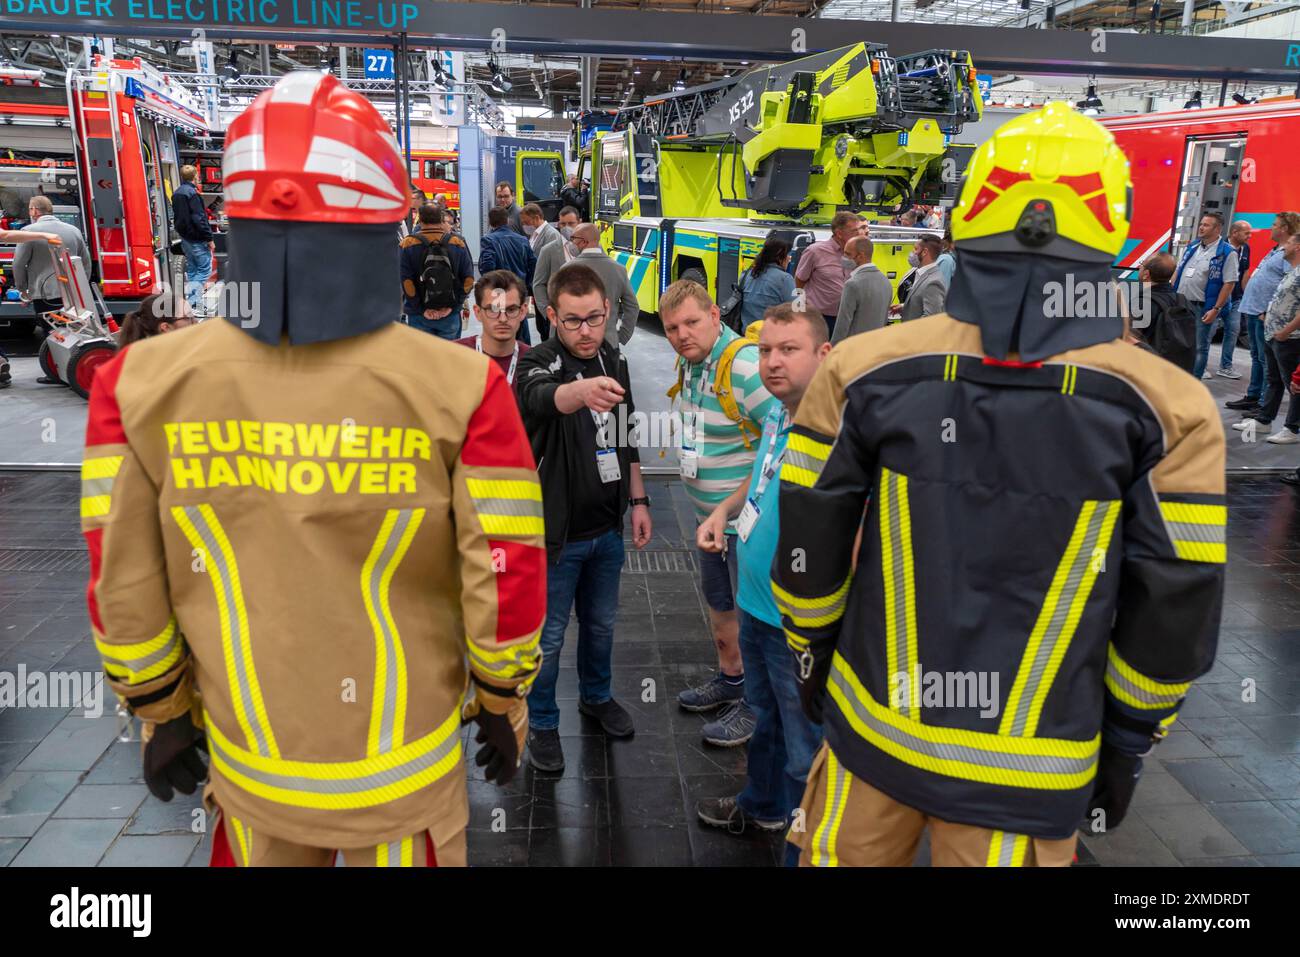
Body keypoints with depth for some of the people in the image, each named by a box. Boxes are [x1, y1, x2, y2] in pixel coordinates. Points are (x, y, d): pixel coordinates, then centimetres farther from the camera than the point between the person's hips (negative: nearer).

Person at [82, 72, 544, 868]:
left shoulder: (143, 385, -14)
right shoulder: (459, 387, -23)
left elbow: (123, 585, -5)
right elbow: (507, 581, -16)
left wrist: (161, 712, 11)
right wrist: (504, 704, 2)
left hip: (250, 762, 3)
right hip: (406, 768, -2)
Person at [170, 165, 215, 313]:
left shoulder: (176, 193, 14)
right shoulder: (192, 193, -16)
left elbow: (176, 217, 20)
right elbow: (199, 218, -20)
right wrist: (209, 239, -17)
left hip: (184, 237, 9)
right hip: (197, 239, -9)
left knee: (192, 270, 14)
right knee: (204, 269, -5)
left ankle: (195, 304, 16)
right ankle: (191, 302, -15)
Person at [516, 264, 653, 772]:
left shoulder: (615, 361, 3)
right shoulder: (539, 363, -17)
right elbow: (543, 398, -43)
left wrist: (638, 501, 11)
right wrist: (582, 390, -64)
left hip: (607, 529, 6)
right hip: (556, 533, -5)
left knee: (601, 624, 22)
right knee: (548, 636, 8)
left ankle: (596, 696, 46)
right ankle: (542, 724, 29)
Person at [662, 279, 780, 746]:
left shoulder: (745, 365, -25)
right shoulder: (689, 362, 4)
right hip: (710, 514, 9)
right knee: (718, 600, 24)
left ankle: (757, 705, 24)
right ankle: (729, 679, 45)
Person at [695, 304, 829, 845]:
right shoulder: (775, 417, 3)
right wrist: (724, 511, 5)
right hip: (757, 605, 9)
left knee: (805, 745, 11)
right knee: (765, 719, 29)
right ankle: (761, 807, 52)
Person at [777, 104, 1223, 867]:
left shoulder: (866, 370, -10)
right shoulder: (1163, 406, -12)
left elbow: (809, 546, -3)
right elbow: (1174, 609, -6)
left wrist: (812, 655, 13)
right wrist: (1128, 740, 9)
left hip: (872, 729, 1)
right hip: (1030, 774, -1)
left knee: (843, 852, 23)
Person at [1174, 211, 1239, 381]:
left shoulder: (1227, 252, -9)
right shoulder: (1193, 247, 11)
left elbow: (1229, 283, -13)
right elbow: (1178, 272, 17)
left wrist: (1216, 309, -17)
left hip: (1203, 308, -6)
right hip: (1180, 303, 6)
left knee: (1200, 347, 2)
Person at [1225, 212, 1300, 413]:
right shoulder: (1275, 251, 18)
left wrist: (1270, 311, -24)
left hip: (1266, 315, -10)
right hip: (1254, 312, 10)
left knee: (1266, 360, -5)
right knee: (1257, 357, 16)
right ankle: (1252, 397, 25)